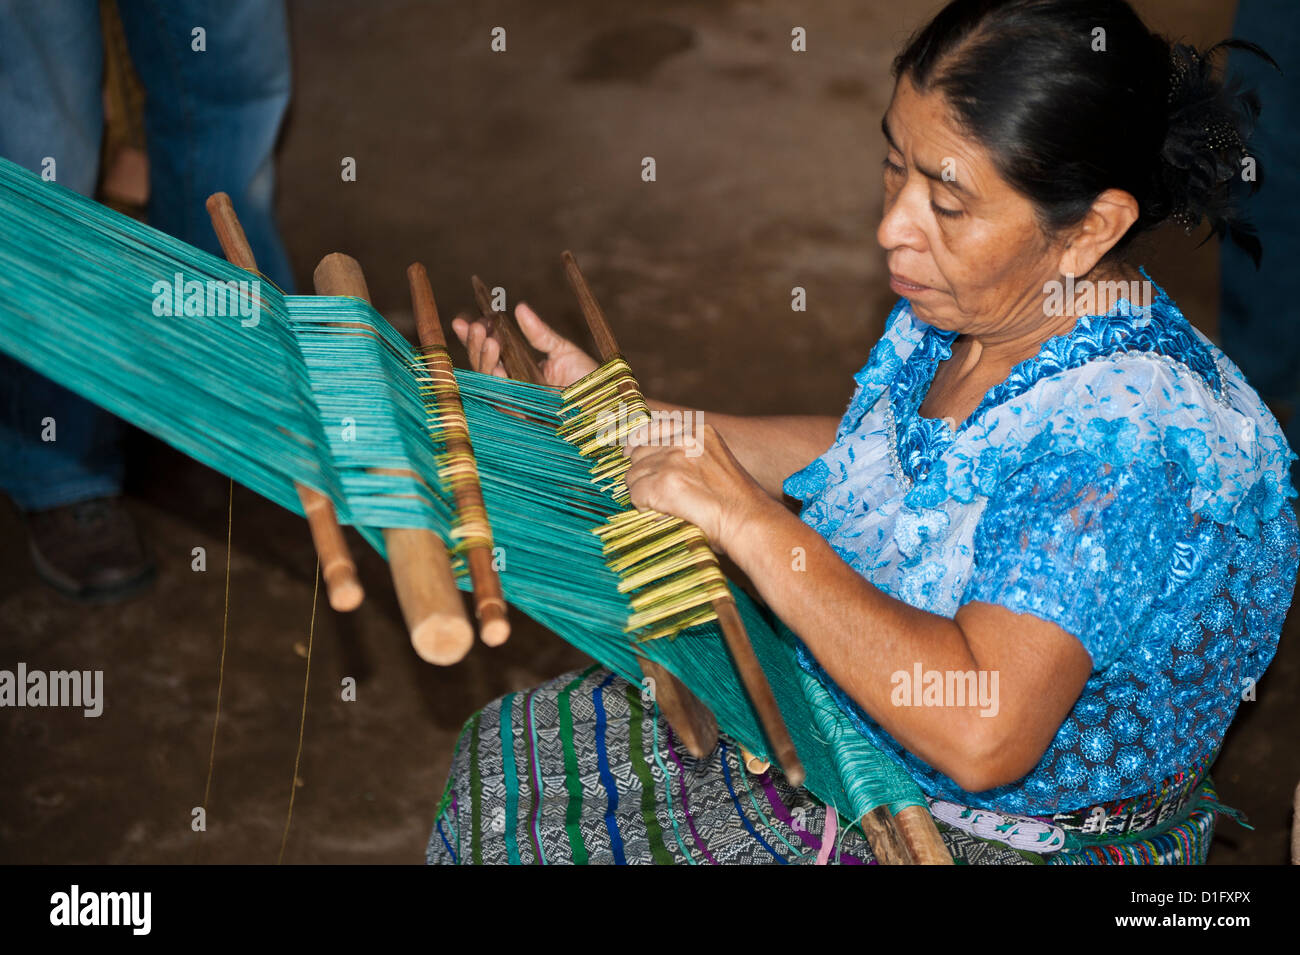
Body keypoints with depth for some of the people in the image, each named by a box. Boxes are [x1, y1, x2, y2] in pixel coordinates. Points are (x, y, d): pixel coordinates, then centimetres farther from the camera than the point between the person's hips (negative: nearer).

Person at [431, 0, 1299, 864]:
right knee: (509, 759, 10)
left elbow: (981, 734, -41)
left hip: (1012, 840, -8)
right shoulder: (958, 313, -5)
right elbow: (857, 457, 15)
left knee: (517, 822, -7)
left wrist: (750, 520, -35)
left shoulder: (1131, 439, -33)